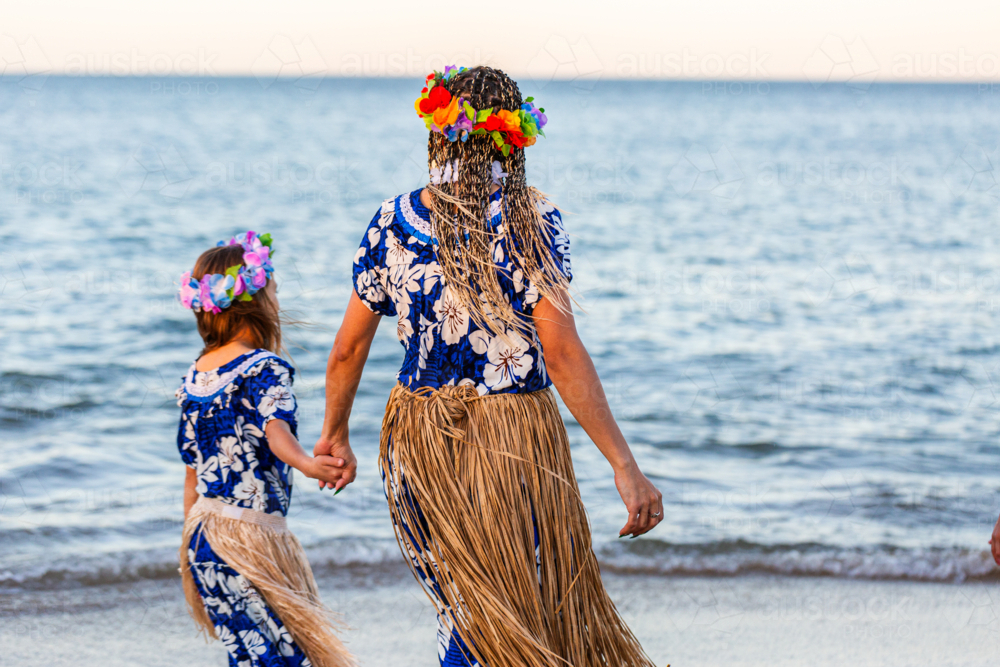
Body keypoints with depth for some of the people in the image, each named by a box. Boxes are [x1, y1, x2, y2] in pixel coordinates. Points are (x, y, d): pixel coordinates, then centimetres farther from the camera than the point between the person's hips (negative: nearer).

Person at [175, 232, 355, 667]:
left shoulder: (194, 377, 14)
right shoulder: (264, 366, -7)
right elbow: (276, 430, -27)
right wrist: (307, 464, -47)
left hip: (202, 533, 8)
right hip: (250, 530, -8)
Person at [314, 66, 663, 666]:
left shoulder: (393, 222, 1)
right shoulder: (531, 219, -10)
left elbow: (348, 349, 6)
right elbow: (561, 351, -18)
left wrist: (335, 433, 23)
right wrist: (625, 466, -18)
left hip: (417, 440, 4)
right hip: (515, 436, -4)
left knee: (466, 617, 16)